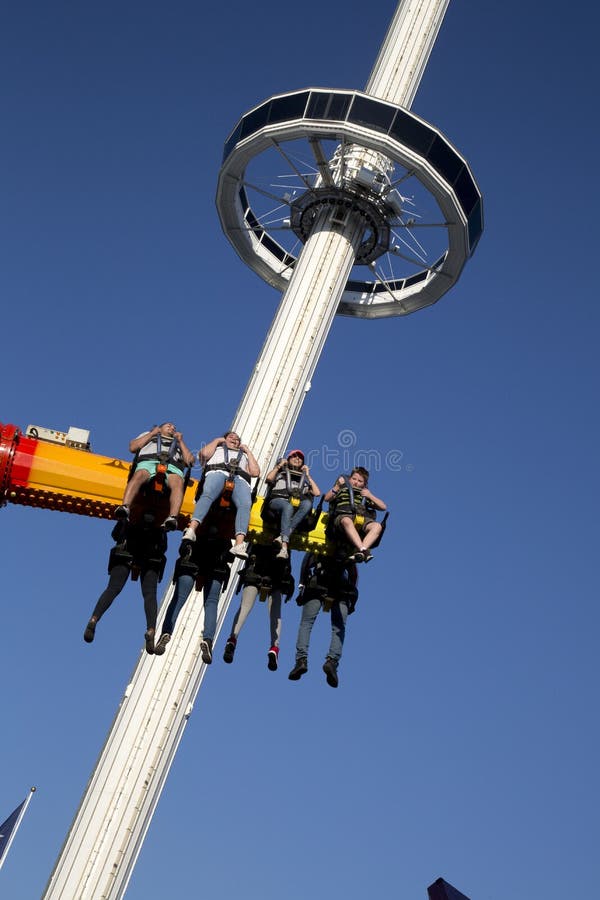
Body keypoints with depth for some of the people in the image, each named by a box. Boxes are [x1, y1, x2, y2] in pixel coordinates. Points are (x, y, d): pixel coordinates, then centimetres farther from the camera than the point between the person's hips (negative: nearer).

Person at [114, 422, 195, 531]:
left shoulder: (179, 445, 43)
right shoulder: (148, 435, 42)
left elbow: (190, 461, 25)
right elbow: (132, 447, 22)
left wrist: (180, 441, 26)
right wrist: (152, 433, 22)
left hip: (172, 468, 0)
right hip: (148, 462, 0)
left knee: (178, 483, -37)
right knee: (138, 476, -38)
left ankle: (172, 518, -59)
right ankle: (125, 507, -58)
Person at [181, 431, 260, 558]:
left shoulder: (244, 456, 43)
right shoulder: (217, 449, 40)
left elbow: (255, 472, 24)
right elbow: (205, 453, 14)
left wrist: (248, 451, 31)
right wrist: (217, 440, 28)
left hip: (240, 479, 1)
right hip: (217, 472, -1)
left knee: (245, 505, -34)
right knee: (207, 495, -38)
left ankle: (239, 544, -54)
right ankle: (191, 530, -56)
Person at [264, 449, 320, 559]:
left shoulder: (304, 478, 35)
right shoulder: (280, 472, 32)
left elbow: (317, 493, 17)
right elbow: (269, 478, 8)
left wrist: (307, 475, 23)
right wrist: (279, 465, 19)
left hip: (297, 505, 2)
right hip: (278, 500, -2)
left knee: (307, 503, -37)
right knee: (288, 506, -41)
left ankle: (283, 537, -49)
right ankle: (284, 546, -58)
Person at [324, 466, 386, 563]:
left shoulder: (365, 494, 34)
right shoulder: (341, 490, 30)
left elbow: (383, 507, 24)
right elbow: (327, 498, 11)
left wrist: (370, 496, 11)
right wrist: (337, 486, 1)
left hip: (362, 519, 3)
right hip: (343, 516, -3)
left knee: (377, 526, -31)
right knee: (347, 521, -42)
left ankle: (359, 551, -48)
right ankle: (364, 551, -55)